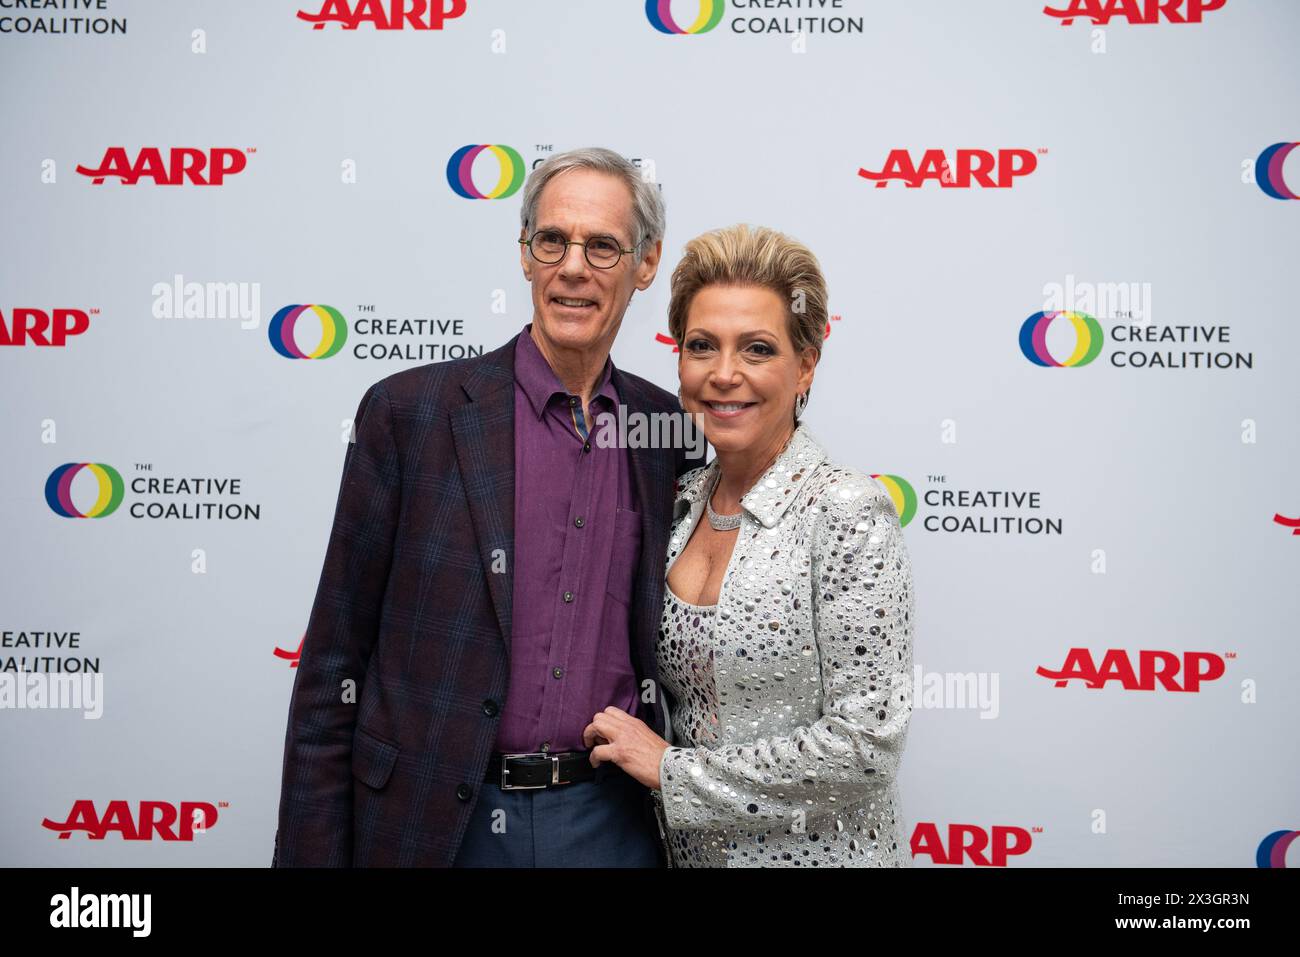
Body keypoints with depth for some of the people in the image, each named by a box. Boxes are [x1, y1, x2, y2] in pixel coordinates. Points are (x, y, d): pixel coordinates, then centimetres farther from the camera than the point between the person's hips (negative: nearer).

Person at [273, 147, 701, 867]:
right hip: (435, 826, -2)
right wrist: (311, 850, -6)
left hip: (612, 824, 3)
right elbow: (334, 663, -5)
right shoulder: (407, 411, -7)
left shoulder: (672, 432, 2)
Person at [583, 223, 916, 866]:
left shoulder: (848, 512, -19)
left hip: (815, 849, -5)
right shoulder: (685, 501, 0)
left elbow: (867, 743, -22)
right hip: (692, 846, 6)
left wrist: (674, 769, -17)